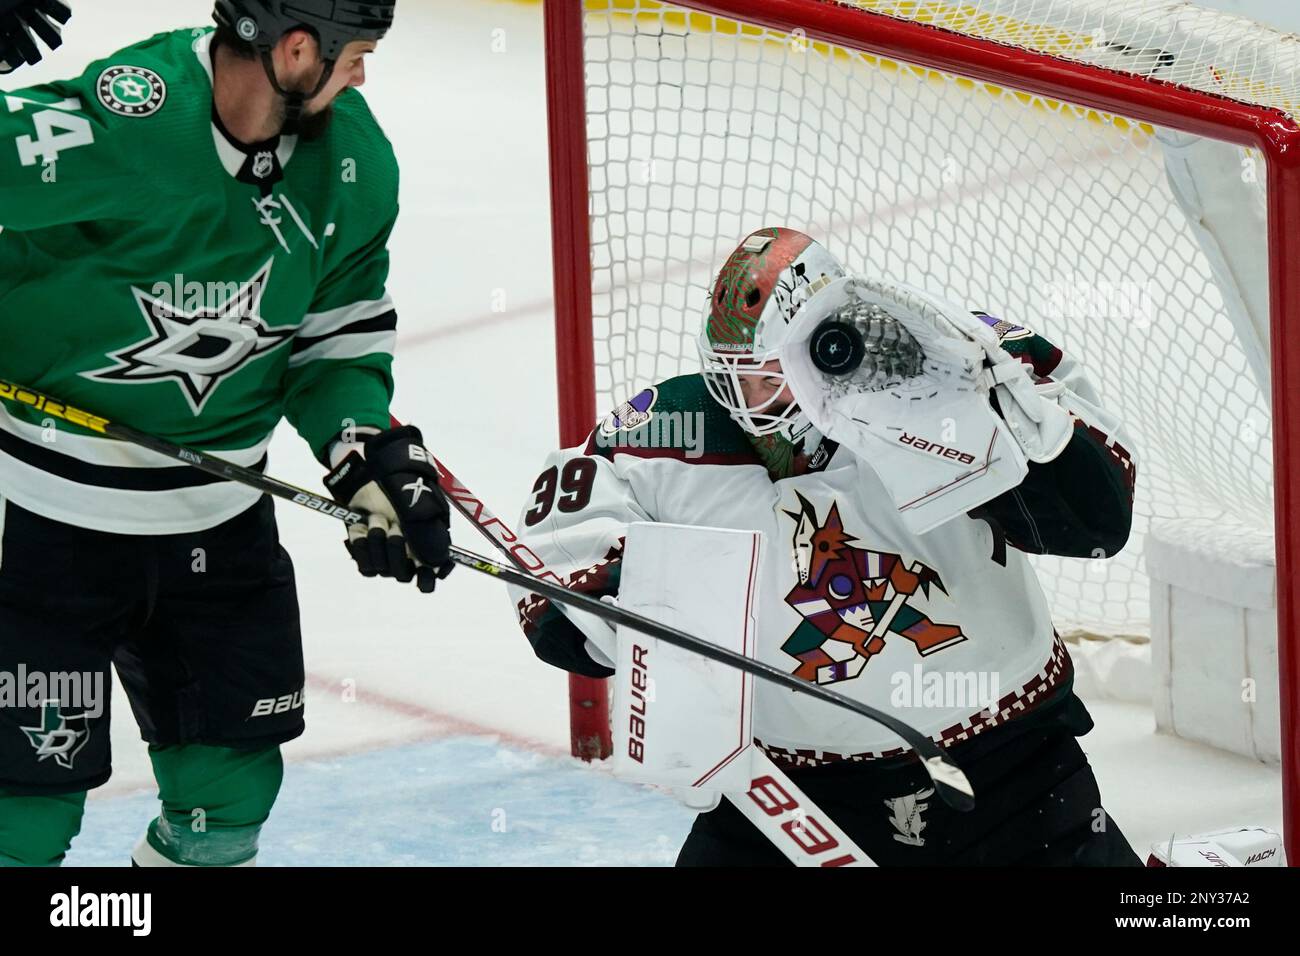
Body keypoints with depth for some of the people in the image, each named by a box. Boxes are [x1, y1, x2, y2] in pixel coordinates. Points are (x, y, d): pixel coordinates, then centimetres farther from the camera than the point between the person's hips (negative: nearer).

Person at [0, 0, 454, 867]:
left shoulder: (353, 160, -4)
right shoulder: (113, 126, -27)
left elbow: (339, 324, 7)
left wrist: (373, 452, -6)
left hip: (221, 510, 6)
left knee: (232, 791, 13)